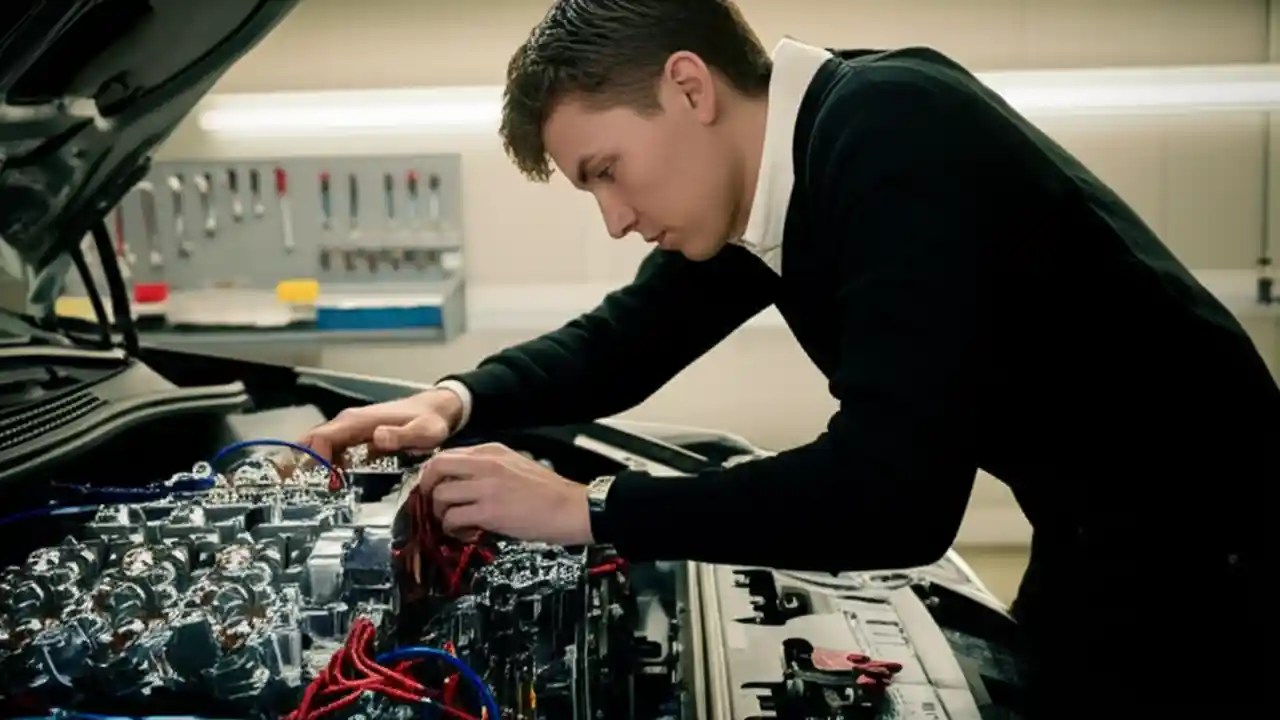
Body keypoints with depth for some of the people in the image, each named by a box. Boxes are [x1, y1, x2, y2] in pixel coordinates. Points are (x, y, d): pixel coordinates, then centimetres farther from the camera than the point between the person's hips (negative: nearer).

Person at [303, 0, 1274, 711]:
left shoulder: (894, 137, -29)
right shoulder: (752, 175, -1)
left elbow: (892, 490, -36)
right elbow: (622, 340, 10)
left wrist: (586, 511, -29)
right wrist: (461, 400, -8)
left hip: (1194, 553, -8)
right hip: (1089, 545, 8)